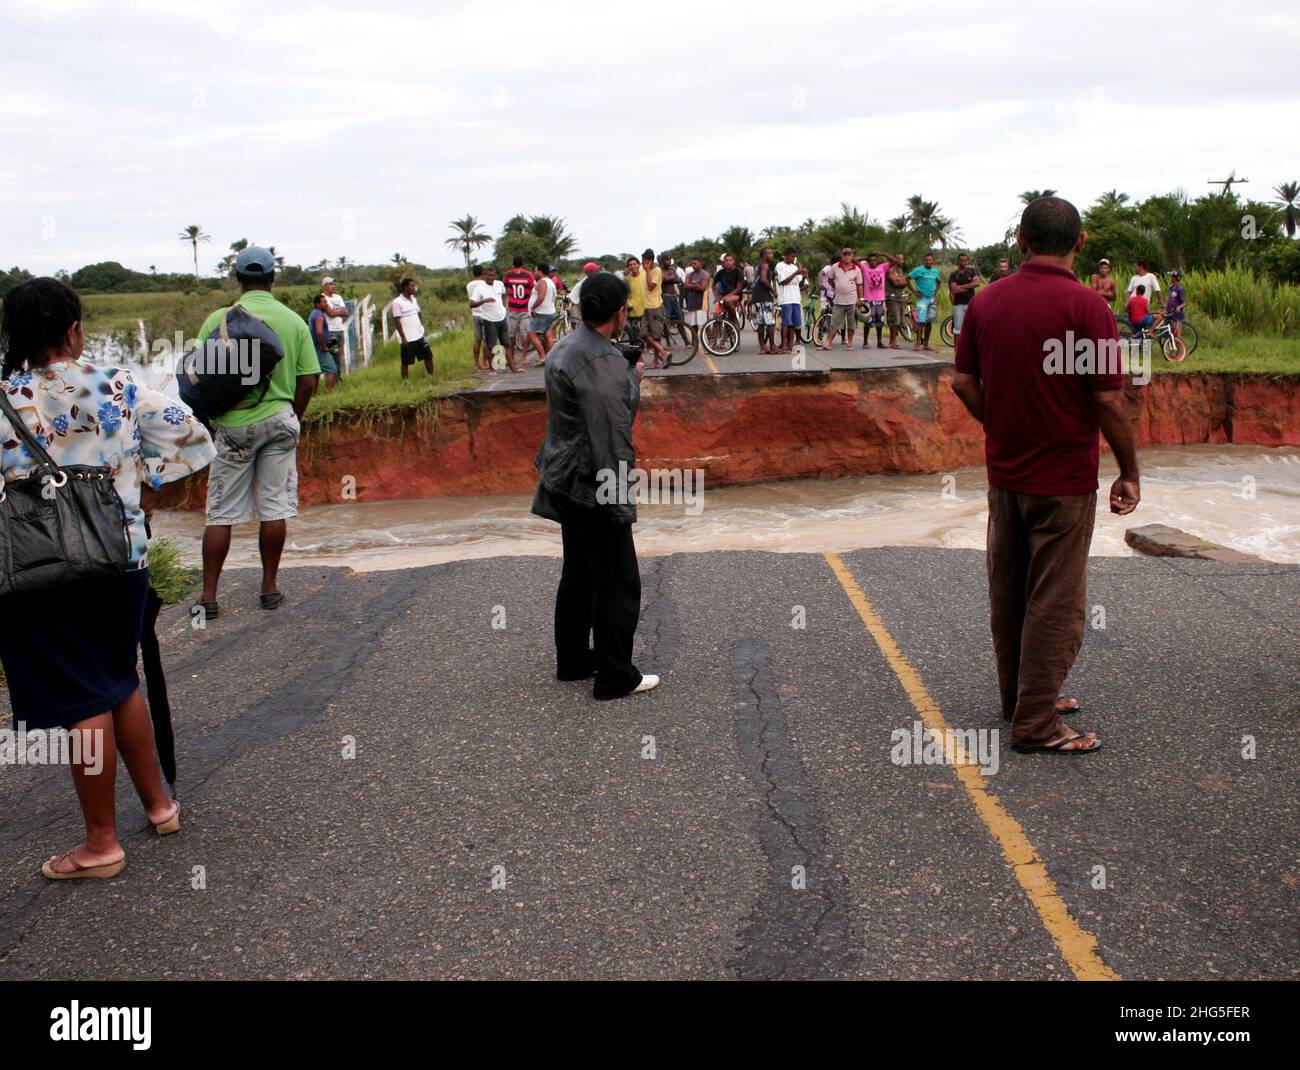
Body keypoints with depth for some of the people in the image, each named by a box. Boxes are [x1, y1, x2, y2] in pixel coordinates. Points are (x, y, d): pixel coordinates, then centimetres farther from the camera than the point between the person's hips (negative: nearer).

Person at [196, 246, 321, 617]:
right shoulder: (294, 321, -1)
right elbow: (307, 382, 0)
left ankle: (208, 596, 8)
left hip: (233, 423, -1)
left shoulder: (220, 319, -7)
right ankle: (269, 589, 15)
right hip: (279, 421, 2)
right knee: (275, 509, 9)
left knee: (220, 513, 5)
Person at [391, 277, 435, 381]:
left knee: (428, 356, 10)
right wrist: (403, 338, -16)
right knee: (406, 362, 1)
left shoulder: (413, 300, 10)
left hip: (420, 336, 7)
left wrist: (421, 329, 15)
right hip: (408, 339, -7)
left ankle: (432, 378, 20)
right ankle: (405, 382, 10)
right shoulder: (397, 302, -12)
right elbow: (397, 321, -13)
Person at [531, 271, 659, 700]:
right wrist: (622, 503, -20)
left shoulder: (564, 347, 9)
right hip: (593, 487, -10)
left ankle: (572, 660, 31)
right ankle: (615, 676, 8)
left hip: (565, 482, 10)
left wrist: (631, 378, 15)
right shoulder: (604, 363, -22)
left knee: (578, 575, 20)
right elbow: (611, 438, -24)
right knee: (617, 584, 0)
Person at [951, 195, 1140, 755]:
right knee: (1055, 602, 1)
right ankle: (1036, 724, 5)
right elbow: (1108, 399, -16)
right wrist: (1129, 472, -5)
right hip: (1063, 478, -6)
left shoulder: (985, 300, 2)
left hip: (1004, 472, 6)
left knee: (1008, 591, 16)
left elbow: (963, 382, 6)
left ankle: (1019, 695, 31)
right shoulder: (1085, 306, -16)